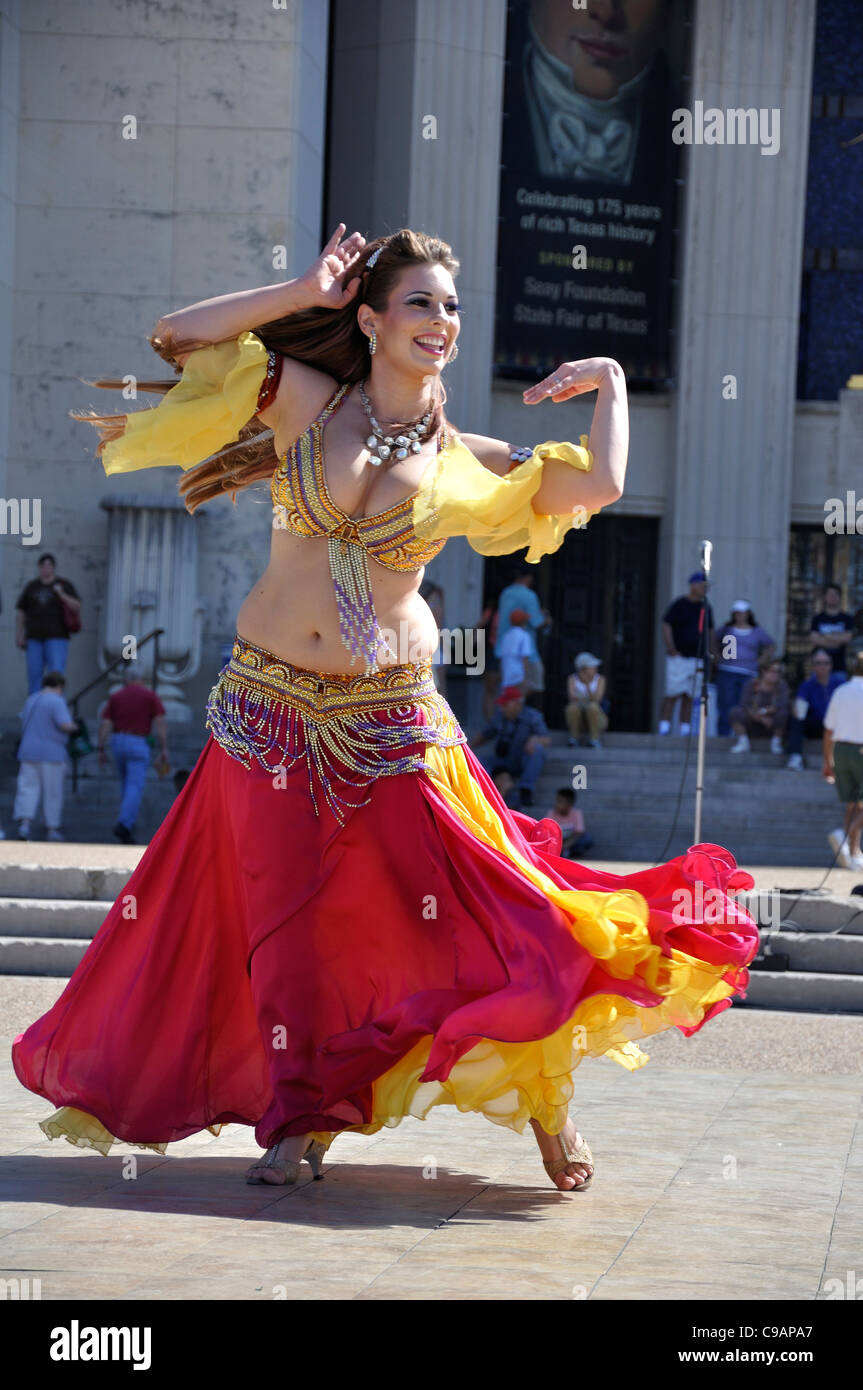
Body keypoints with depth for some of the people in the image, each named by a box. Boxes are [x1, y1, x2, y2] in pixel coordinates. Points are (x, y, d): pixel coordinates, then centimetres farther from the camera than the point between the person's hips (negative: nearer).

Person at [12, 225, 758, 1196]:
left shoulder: (465, 461, 2)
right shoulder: (308, 402, 3)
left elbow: (601, 484, -8)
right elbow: (179, 336, 0)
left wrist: (611, 383, 5)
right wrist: (303, 294, -2)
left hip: (391, 720, -1)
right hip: (270, 706, 1)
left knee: (463, 902, -7)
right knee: (281, 913, 5)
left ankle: (544, 1097, 12)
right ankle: (304, 1117, 21)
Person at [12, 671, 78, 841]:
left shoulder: (31, 701, 12)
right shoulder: (57, 702, -10)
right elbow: (65, 725, -21)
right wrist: (73, 726, 2)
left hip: (29, 752, 5)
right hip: (51, 754, -5)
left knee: (27, 789, 0)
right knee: (52, 793, 5)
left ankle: (24, 822, -19)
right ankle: (52, 829, 10)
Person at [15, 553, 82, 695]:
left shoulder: (65, 585, 2)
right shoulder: (31, 587, 11)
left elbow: (77, 608, -7)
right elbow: (20, 612, 14)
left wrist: (62, 595, -20)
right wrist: (19, 635, 5)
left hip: (57, 637, -3)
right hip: (35, 638, 3)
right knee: (34, 674, -1)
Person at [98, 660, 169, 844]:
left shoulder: (115, 697, 6)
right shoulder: (150, 695, -2)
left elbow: (104, 725, 1)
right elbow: (160, 723, -8)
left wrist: (102, 750, 5)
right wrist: (164, 749, -5)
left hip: (117, 742, 4)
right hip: (138, 745, -4)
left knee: (128, 784, 21)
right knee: (135, 789, -9)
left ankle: (129, 824, 26)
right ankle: (123, 826, -25)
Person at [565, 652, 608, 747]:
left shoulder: (600, 679, -4)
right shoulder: (573, 679, -3)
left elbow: (596, 699, -18)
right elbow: (572, 697, -19)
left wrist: (587, 685, -32)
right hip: (577, 722, 1)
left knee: (592, 706, -32)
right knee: (573, 707, -31)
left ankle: (594, 740, -23)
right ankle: (574, 738, -16)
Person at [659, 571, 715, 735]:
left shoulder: (706, 608, 13)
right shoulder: (678, 605, -2)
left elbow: (711, 631, 22)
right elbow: (666, 626, -4)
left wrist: (712, 653, 14)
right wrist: (671, 649, -11)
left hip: (698, 659, 5)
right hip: (679, 658, -5)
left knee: (689, 696, 4)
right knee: (673, 694, -8)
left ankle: (685, 728, 6)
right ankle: (664, 726, -6)